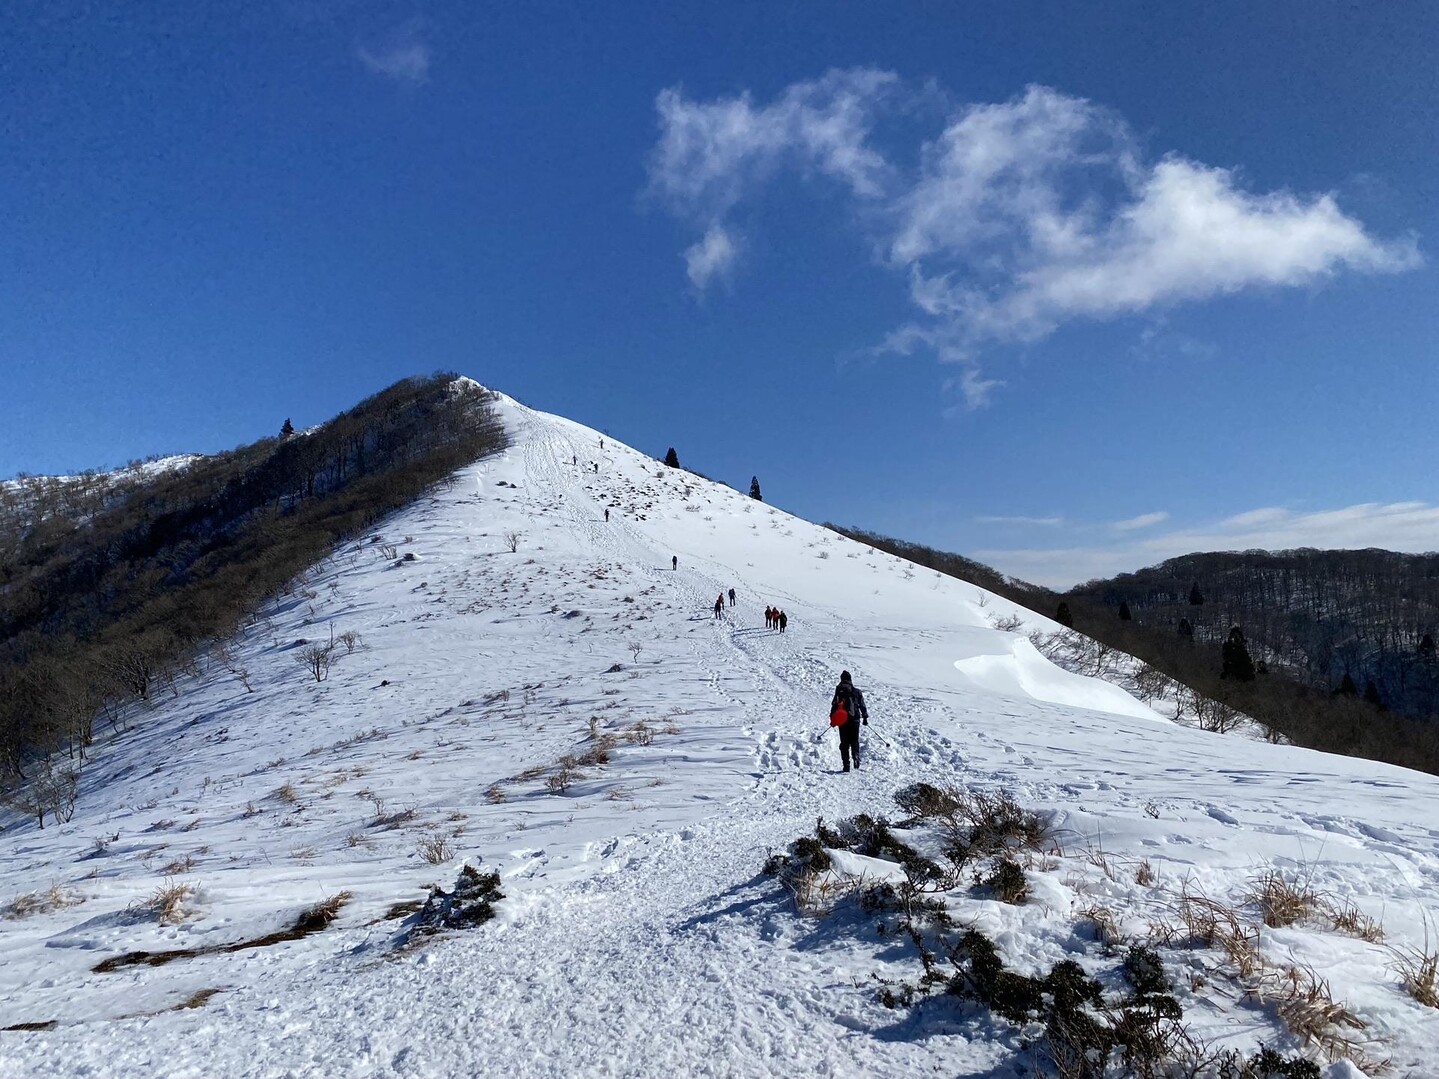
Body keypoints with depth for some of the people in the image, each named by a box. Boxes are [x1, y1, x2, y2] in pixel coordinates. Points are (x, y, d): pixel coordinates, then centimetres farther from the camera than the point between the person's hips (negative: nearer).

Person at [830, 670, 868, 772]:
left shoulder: (839, 690, -1)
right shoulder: (857, 691, 5)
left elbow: (834, 705, -4)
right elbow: (862, 706, 7)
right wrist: (865, 717, 15)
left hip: (842, 719, -1)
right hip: (855, 719, 1)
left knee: (844, 743, 5)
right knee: (854, 741, 11)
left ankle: (846, 765, -2)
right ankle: (856, 758, -14)